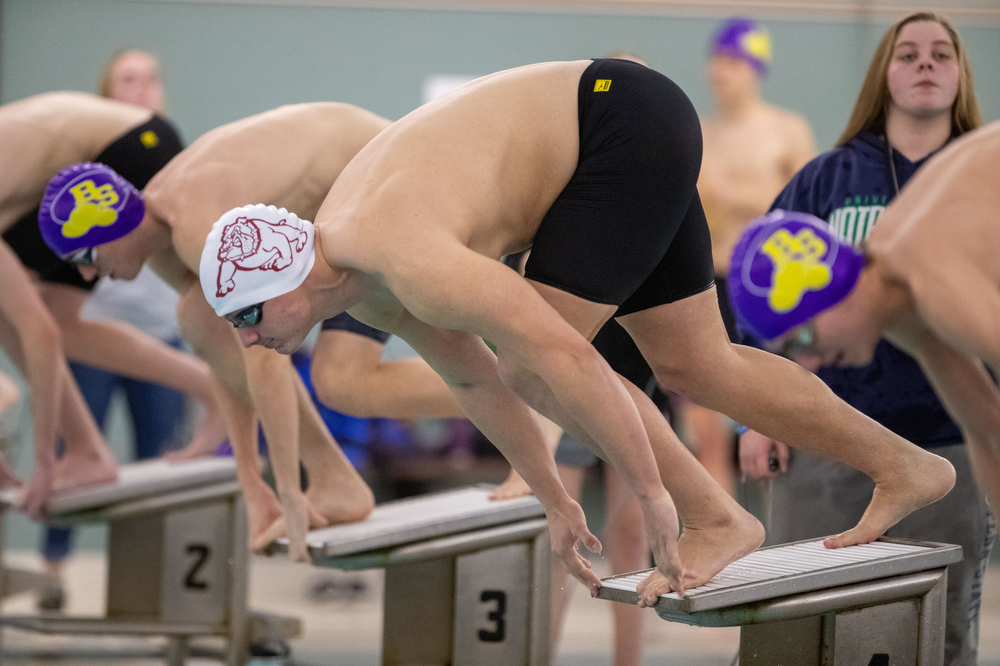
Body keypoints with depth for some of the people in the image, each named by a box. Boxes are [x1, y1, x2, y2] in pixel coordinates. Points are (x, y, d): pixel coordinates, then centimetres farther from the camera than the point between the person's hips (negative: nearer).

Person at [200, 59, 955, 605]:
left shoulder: (404, 258, -31)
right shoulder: (353, 286, 0)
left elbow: (562, 356, -35)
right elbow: (474, 377, 14)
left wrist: (654, 497, -29)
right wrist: (556, 502, 19)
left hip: (629, 121, -9)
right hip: (615, 138, 9)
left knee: (534, 362, -14)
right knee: (697, 368, 16)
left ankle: (717, 518, -5)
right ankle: (905, 468, 29)